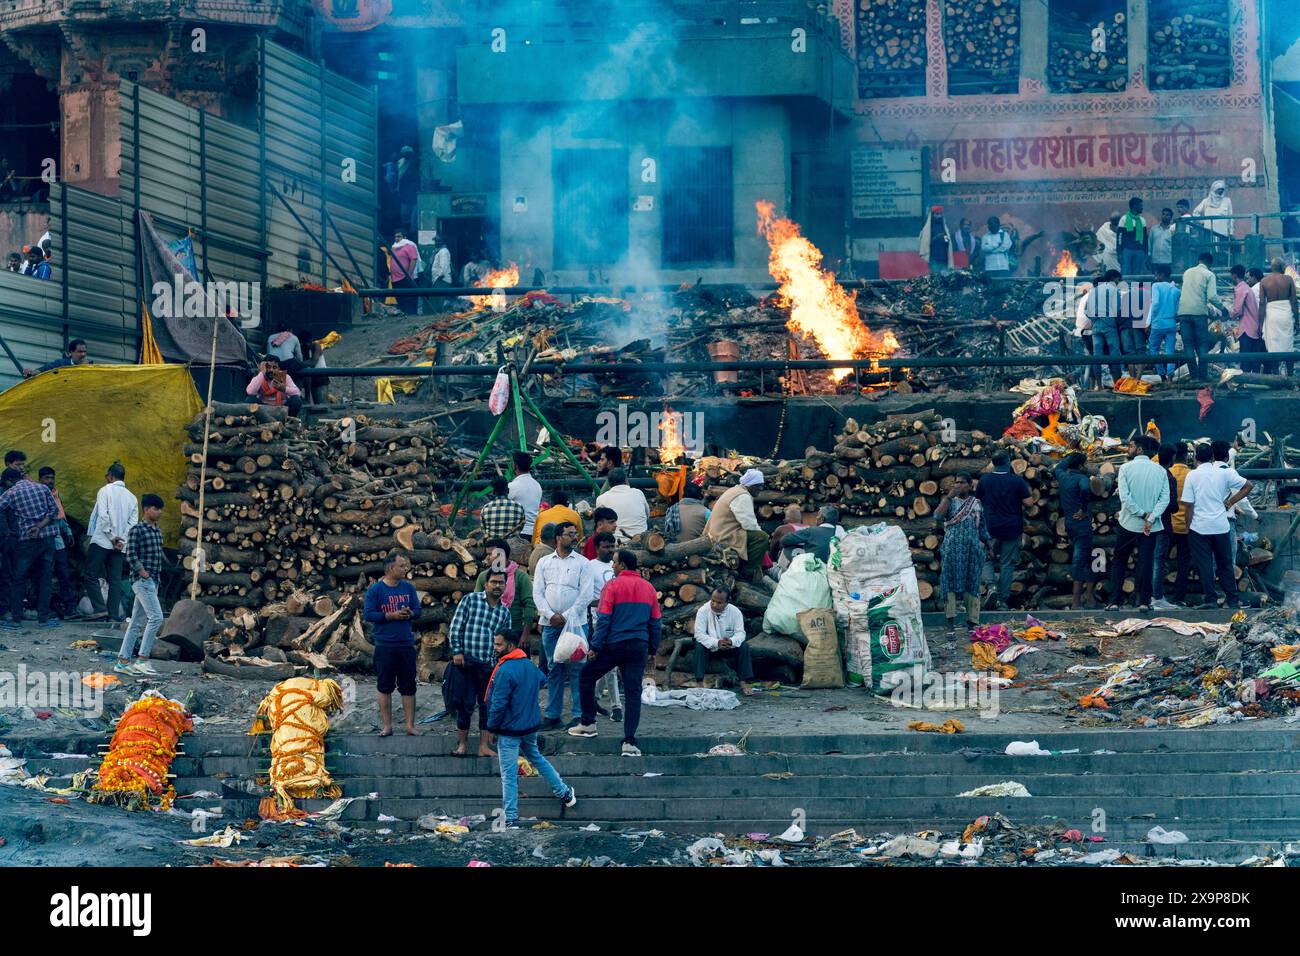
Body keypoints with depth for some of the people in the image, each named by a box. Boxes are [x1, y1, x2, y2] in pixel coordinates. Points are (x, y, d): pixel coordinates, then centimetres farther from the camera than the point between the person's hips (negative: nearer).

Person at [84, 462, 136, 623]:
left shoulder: (105, 491, -3)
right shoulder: (131, 497, 12)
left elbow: (103, 516, -14)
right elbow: (133, 522, 5)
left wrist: (112, 536, -10)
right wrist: (121, 539, 0)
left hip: (102, 541, -5)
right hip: (121, 546, 5)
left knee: (91, 574, 0)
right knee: (115, 579, 6)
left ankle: (100, 609, -11)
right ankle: (114, 614, 0)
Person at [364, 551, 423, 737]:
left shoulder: (408, 588, 7)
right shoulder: (375, 589, -4)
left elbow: (418, 611, 8)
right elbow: (368, 614, -9)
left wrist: (410, 614, -14)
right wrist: (391, 616, -16)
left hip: (406, 644, 3)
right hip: (384, 645, -3)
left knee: (408, 687, 4)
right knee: (384, 687, 3)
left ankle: (410, 726, 8)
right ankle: (387, 726, 10)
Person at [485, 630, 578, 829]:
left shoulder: (504, 671, -22)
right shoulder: (530, 665, 4)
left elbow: (498, 704, -22)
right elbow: (541, 681, 25)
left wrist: (491, 726, -8)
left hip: (510, 730, -8)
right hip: (531, 726, 8)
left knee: (509, 775, -2)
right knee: (536, 758, 30)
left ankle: (511, 820, -1)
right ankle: (565, 793, 38)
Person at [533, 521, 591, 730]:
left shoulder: (582, 563, 2)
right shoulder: (544, 562, 10)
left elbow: (586, 595, -4)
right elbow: (537, 593, 5)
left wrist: (566, 616, -10)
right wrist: (550, 615, -9)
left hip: (575, 623, -2)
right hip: (550, 624, 2)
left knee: (576, 670, -4)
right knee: (554, 670, 6)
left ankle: (579, 715, -2)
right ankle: (552, 715, 10)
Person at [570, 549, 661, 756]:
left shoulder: (613, 586, -6)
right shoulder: (648, 588, 10)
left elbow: (604, 619, -9)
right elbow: (656, 622, 13)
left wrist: (595, 647, -6)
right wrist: (653, 650, 20)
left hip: (613, 645, -4)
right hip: (639, 646, 4)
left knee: (587, 677, 17)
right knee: (634, 693, 2)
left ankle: (588, 723, 19)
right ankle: (629, 742, -5)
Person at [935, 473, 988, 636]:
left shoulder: (976, 504, 12)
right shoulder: (950, 501, 6)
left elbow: (982, 527, 16)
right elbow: (938, 516, -12)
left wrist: (984, 544, 11)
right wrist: (949, 496, -14)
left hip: (972, 548, 2)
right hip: (952, 548, -2)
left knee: (972, 584, 4)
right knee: (950, 584, -5)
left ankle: (973, 622, 9)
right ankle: (951, 624, -3)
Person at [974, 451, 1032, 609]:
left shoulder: (984, 480, -3)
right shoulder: (1017, 481, -10)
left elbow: (977, 501, 7)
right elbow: (1029, 502, -9)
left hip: (990, 527, 1)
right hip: (1012, 528, -1)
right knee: (1007, 564, 6)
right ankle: (1002, 598, 5)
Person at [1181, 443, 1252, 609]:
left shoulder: (1192, 475, -6)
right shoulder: (1224, 473, 0)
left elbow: (1188, 505, -8)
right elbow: (1248, 486, 4)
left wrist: (1188, 527, 1)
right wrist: (1231, 502, 8)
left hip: (1199, 527, -2)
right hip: (1220, 526, 3)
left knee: (1204, 564, 3)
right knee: (1225, 564, 12)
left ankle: (1211, 600, 1)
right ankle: (1232, 599, 14)